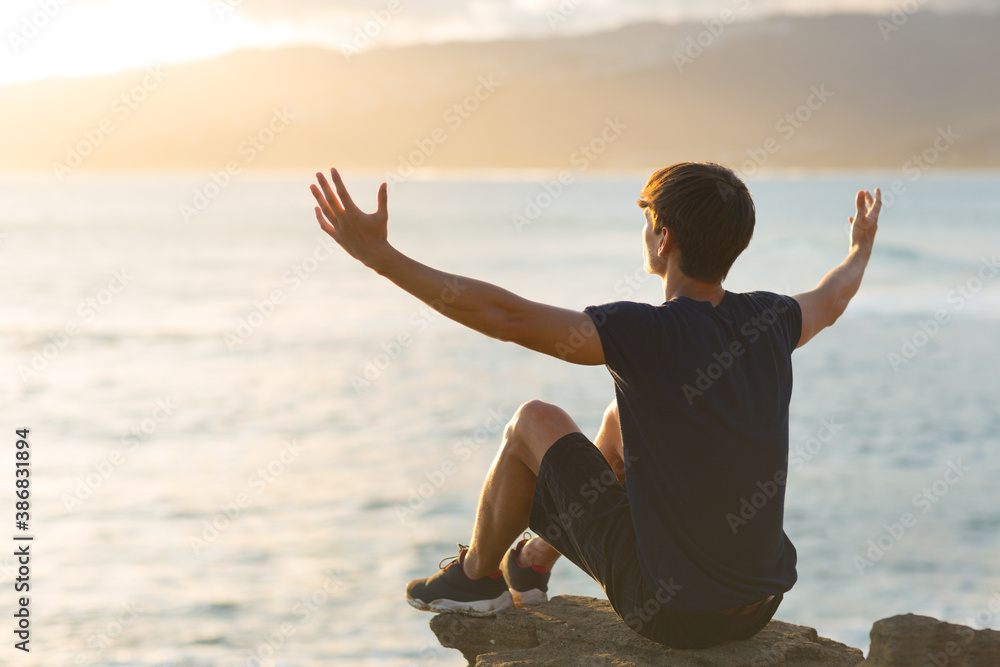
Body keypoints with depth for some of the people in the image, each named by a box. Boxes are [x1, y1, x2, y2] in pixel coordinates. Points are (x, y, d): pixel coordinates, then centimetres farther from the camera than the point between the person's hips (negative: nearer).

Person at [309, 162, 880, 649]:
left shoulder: (643, 335, -23)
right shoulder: (771, 321, -3)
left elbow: (502, 315, -27)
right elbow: (831, 300, 20)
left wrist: (380, 255, -21)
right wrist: (862, 249, 42)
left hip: (671, 614, -6)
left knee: (535, 422, 8)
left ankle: (477, 574, 31)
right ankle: (537, 559, 42)